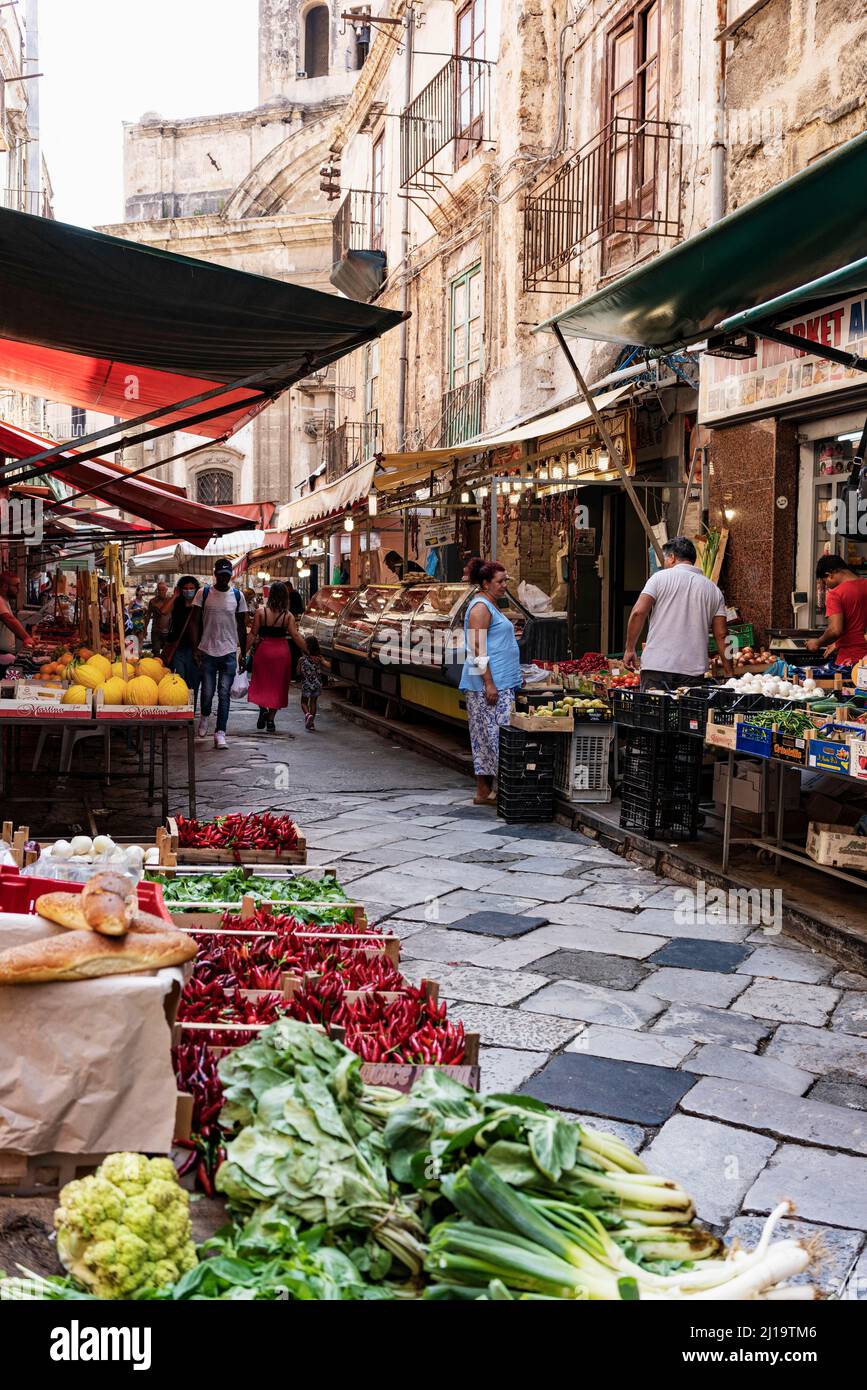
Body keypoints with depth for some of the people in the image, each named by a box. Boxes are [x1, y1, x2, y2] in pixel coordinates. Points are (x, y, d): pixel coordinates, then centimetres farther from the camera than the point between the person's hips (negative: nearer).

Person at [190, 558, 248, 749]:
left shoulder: (237, 595, 4)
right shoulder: (203, 593, 0)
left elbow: (241, 626, 9)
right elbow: (195, 622, 1)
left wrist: (244, 653, 8)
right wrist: (195, 648, -7)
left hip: (229, 652, 1)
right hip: (207, 651, 0)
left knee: (224, 694, -2)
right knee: (207, 692, 6)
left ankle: (220, 733, 1)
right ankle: (204, 716, 37)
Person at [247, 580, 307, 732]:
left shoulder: (260, 612, -6)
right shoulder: (288, 615, -5)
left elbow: (253, 634, -7)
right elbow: (296, 636, -9)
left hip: (263, 650, 0)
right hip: (281, 651, 1)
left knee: (262, 682, 15)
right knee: (277, 685, 11)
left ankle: (263, 708, -9)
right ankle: (270, 720, 12)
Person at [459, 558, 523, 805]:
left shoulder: (490, 606, 20)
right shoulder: (481, 607, -12)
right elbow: (478, 649, -18)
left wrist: (515, 674, 28)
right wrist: (489, 683, -22)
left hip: (502, 683, 10)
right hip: (490, 684, -10)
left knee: (488, 737, 10)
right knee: (492, 734, -10)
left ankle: (485, 790, 13)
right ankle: (484, 792, -7)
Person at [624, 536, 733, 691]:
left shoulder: (660, 578, 4)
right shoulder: (713, 590, 14)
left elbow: (638, 612, -6)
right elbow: (721, 635, 10)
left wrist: (630, 649, 4)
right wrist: (729, 675, 13)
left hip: (657, 666, -3)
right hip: (694, 671, 3)